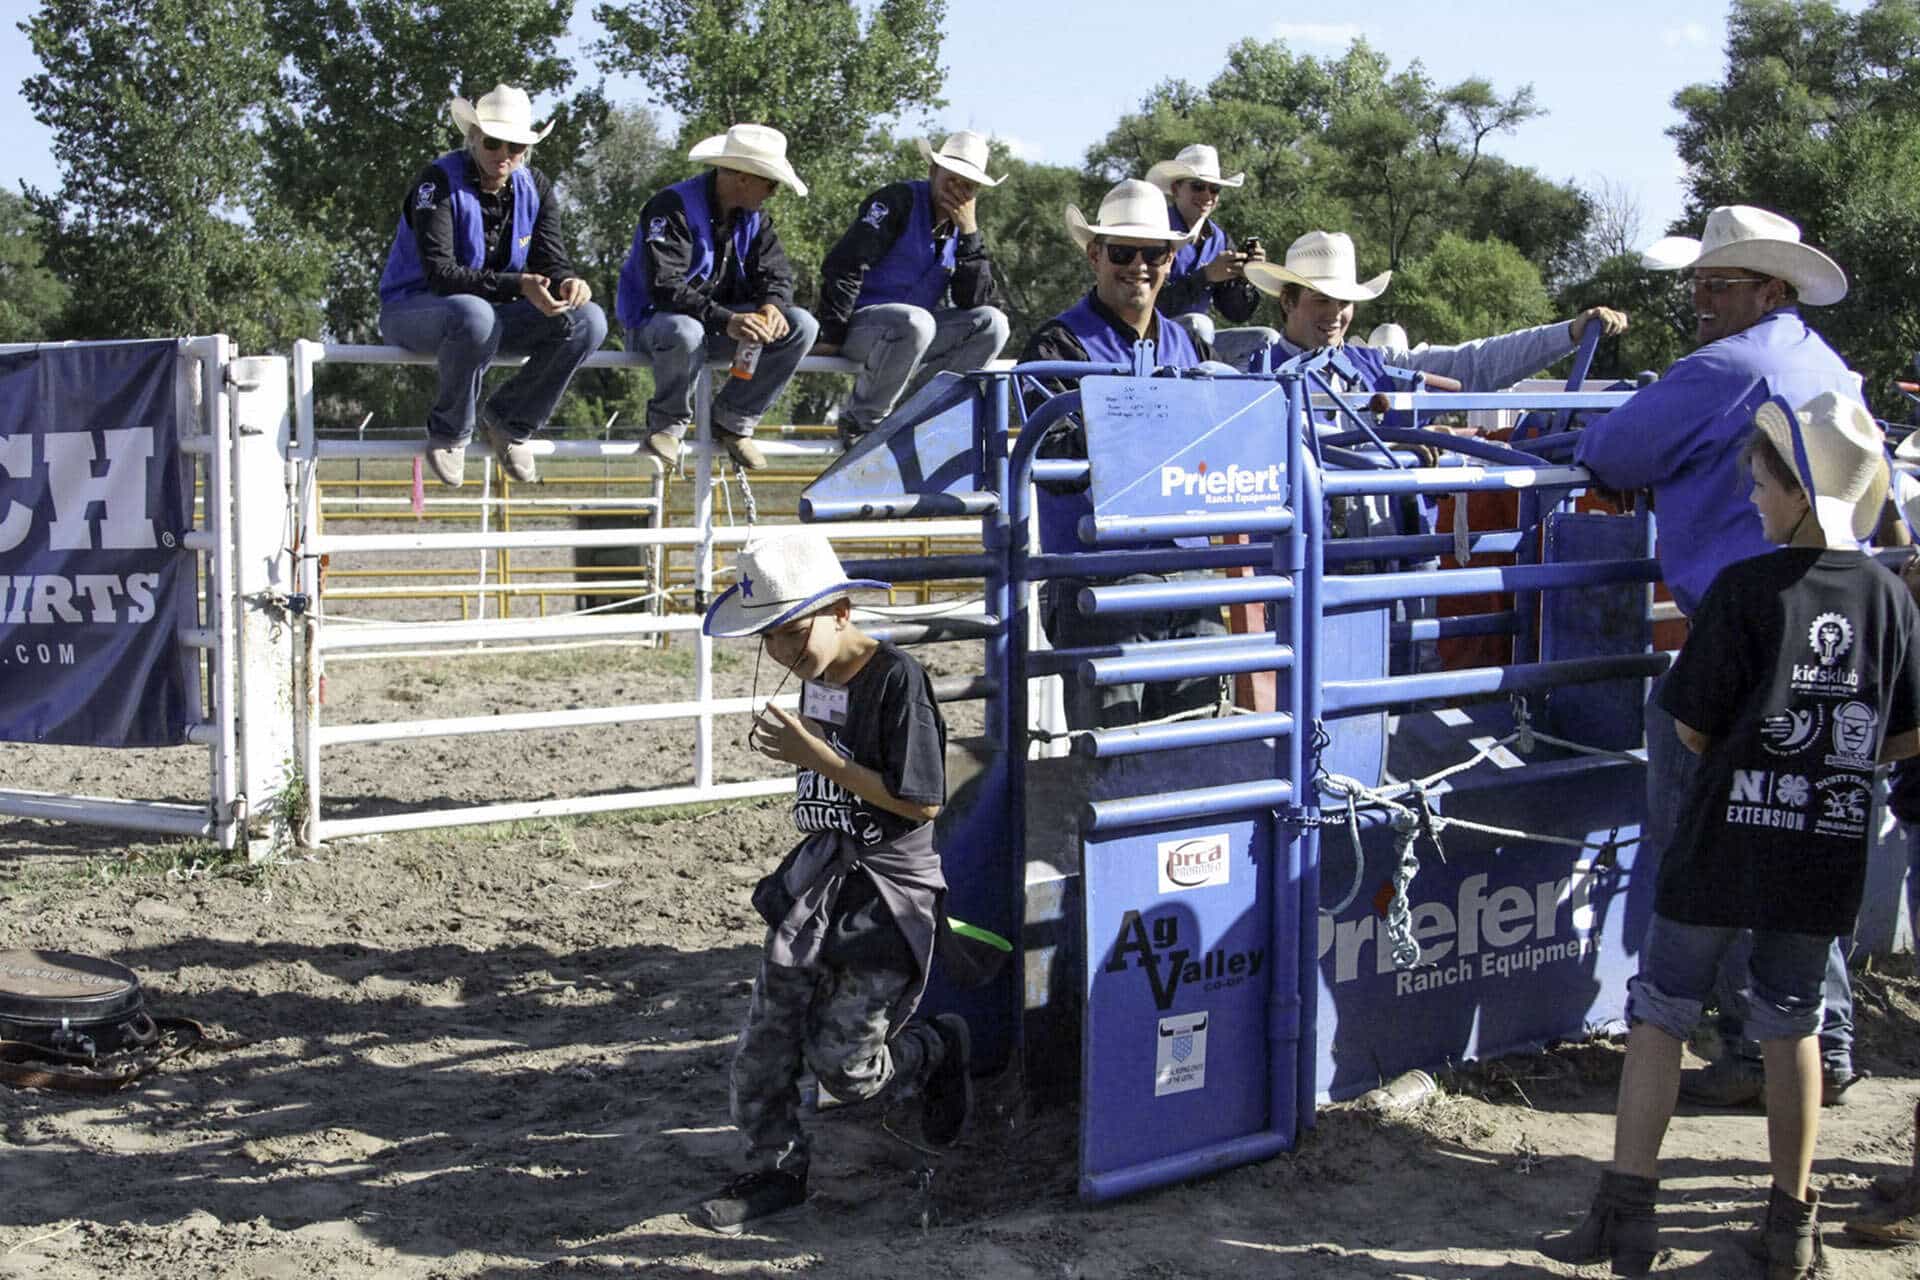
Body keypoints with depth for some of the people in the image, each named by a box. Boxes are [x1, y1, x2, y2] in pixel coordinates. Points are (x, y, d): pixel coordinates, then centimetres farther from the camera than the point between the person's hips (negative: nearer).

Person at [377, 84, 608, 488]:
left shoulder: (535, 189, 2)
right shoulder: (439, 182, -16)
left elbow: (552, 261, -2)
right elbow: (440, 274, -26)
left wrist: (569, 283, -29)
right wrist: (517, 285, -38)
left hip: (494, 311, 6)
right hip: (412, 311, -6)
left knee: (588, 321, -16)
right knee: (474, 314, -42)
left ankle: (507, 420, -1)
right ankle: (448, 433, -17)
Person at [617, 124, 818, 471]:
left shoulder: (754, 217, 4)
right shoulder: (673, 208, -20)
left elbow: (775, 273, 3)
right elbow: (665, 287, -29)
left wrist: (772, 305, -23)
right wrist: (726, 321, -40)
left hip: (722, 320, 7)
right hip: (653, 322, -7)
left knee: (801, 327, -13)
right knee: (683, 332, -43)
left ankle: (732, 419, -3)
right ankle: (667, 422, -13)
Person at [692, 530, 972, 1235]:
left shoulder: (897, 679, -19)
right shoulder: (815, 675, 6)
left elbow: (921, 803, -21)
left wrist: (818, 757, -21)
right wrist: (788, 747, 4)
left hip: (888, 892, -7)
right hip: (818, 882, 7)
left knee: (844, 1065, -4)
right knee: (764, 1041, 5)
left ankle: (938, 1049, 25)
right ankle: (775, 1170, 23)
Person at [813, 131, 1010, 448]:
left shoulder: (963, 227, 11)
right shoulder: (899, 202, -9)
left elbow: (975, 302, -1)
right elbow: (844, 267, -16)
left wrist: (969, 233, -9)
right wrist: (831, 337, -17)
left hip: (917, 328, 7)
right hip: (863, 322, -7)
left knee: (992, 322, -14)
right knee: (915, 322, -39)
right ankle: (860, 420, -19)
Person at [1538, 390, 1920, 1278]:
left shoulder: (1745, 590, -13)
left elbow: (1692, 730, -10)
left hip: (1725, 844, -4)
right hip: (1827, 855, 4)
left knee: (1660, 1011, 6)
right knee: (1791, 1022, 15)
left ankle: (1626, 1207, 4)